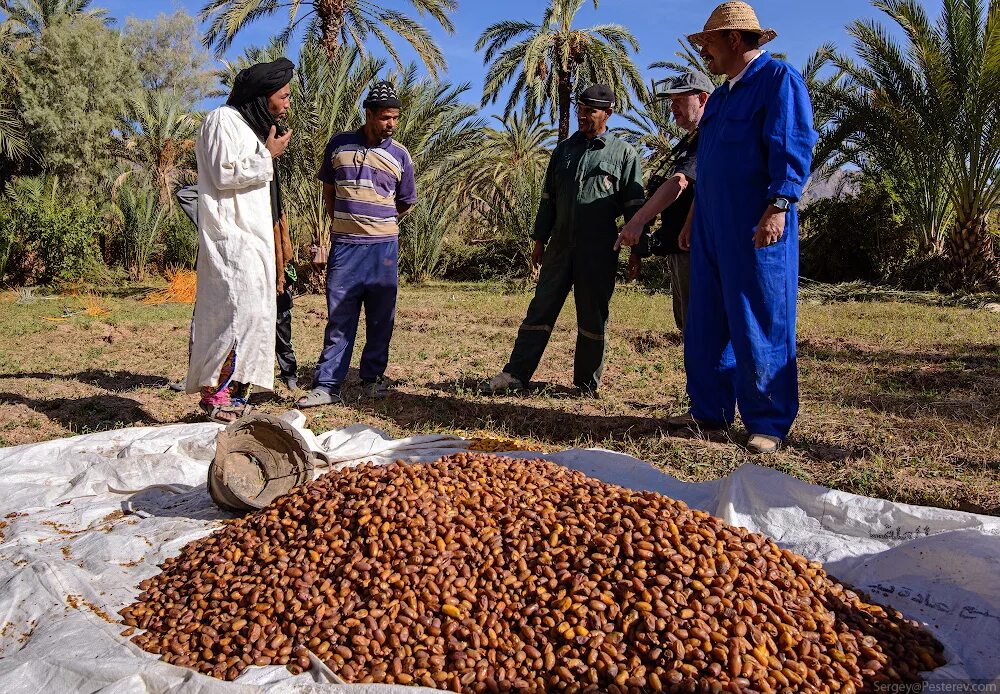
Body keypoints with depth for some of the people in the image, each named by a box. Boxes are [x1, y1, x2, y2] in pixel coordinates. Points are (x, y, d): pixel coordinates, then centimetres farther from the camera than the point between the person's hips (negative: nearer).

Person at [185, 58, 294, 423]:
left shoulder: (254, 126, 24)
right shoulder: (223, 120, -3)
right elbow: (225, 175, -15)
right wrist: (269, 156, -5)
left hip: (254, 237, 9)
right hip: (230, 238, -9)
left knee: (254, 314, 4)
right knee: (239, 310, -19)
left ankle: (233, 393, 9)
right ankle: (215, 393, -13)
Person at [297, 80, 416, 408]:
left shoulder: (399, 155, 4)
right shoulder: (339, 145, 5)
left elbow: (406, 203, 15)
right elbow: (328, 188, 18)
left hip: (383, 246, 0)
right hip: (344, 246, 0)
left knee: (380, 318, 5)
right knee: (339, 318, 0)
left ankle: (373, 377, 17)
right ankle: (327, 384, 3)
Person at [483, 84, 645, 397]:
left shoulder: (624, 153, 2)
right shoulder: (564, 150, 14)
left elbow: (635, 205, 0)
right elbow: (548, 198, 17)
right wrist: (540, 239, 13)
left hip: (599, 251, -3)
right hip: (560, 246, 4)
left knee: (593, 319, 4)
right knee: (540, 310, 2)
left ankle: (587, 384, 15)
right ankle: (515, 374, 5)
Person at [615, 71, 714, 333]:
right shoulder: (685, 144, 22)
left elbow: (679, 183, -25)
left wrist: (638, 220, -33)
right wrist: (640, 247, 19)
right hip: (677, 250, 10)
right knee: (686, 324, 16)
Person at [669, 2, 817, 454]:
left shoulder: (779, 79, -3)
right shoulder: (721, 96, 23)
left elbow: (792, 148, -14)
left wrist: (778, 207, -24)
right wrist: (693, 220, 25)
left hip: (757, 229, -9)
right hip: (714, 230, 9)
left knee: (761, 327, -5)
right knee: (706, 325, 9)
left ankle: (768, 425, 3)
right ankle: (710, 411, 18)